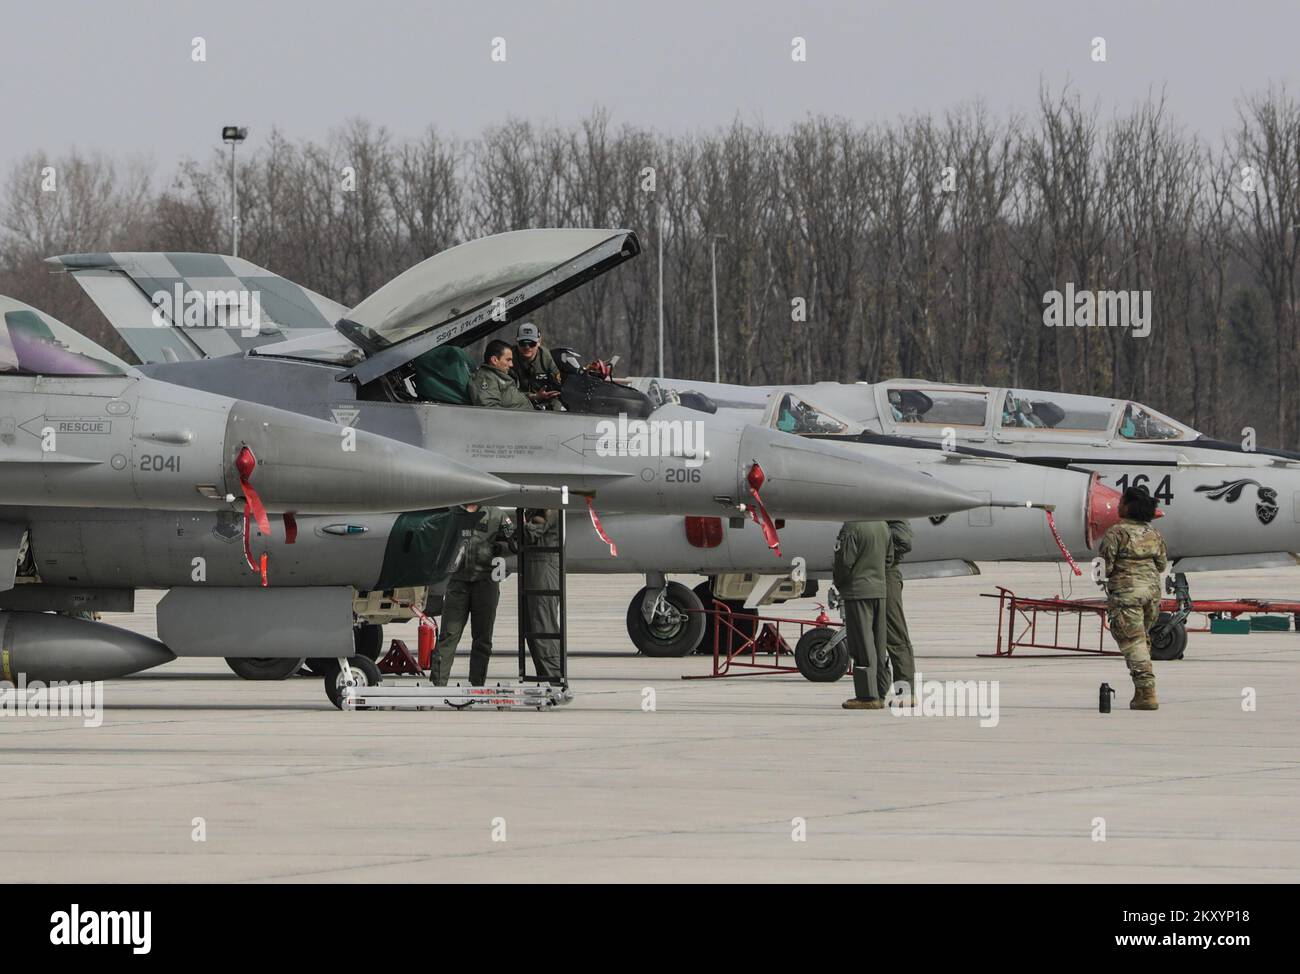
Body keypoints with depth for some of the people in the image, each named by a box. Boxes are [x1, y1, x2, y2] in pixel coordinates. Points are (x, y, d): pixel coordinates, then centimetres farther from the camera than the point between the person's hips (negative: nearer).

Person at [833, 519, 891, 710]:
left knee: (862, 644, -5)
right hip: (879, 590, 8)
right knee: (877, 645, 11)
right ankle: (878, 694, 14)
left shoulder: (852, 527, -16)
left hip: (858, 592, -8)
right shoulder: (883, 526, 8)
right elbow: (888, 557, 15)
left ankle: (868, 695, -7)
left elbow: (845, 561, -16)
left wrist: (839, 585, 2)